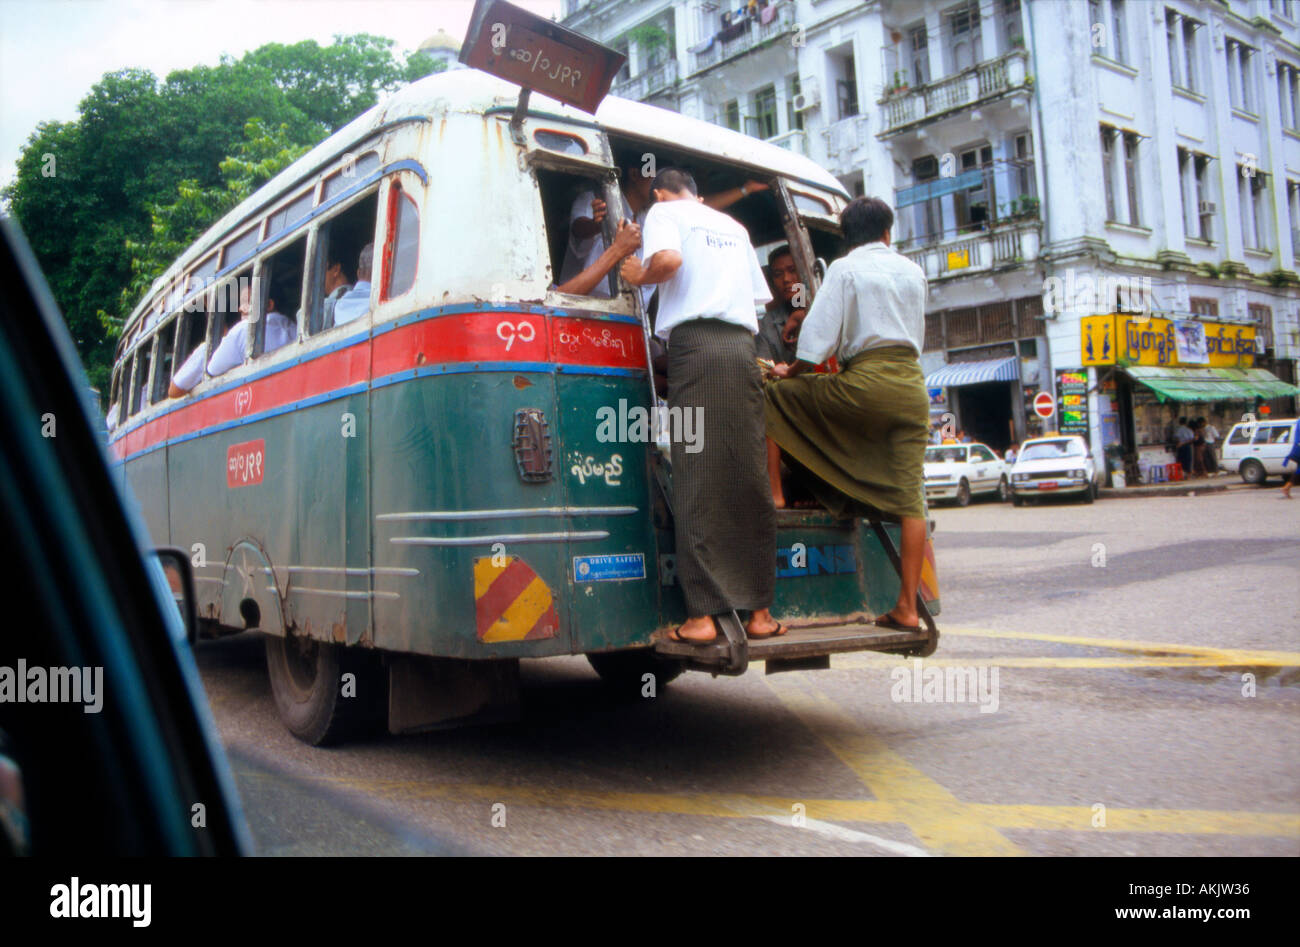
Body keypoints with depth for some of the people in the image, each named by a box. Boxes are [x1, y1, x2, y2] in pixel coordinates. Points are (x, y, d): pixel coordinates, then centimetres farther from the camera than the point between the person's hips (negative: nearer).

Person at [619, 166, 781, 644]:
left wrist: (639, 276, 8)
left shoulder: (664, 211, 11)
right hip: (742, 345, 5)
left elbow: (668, 259, -11)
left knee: (697, 482, -7)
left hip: (695, 341, -5)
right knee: (748, 479, 5)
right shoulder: (732, 226, 29)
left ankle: (702, 614, -10)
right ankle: (759, 610, 6)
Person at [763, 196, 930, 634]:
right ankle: (906, 607, -1)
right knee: (909, 494, 1)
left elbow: (819, 335, -6)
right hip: (912, 384, 6)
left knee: (773, 396, 12)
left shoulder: (845, 269, 2)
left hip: (864, 383, -5)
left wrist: (791, 372, 9)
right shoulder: (913, 271, 19)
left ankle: (773, 493, 5)